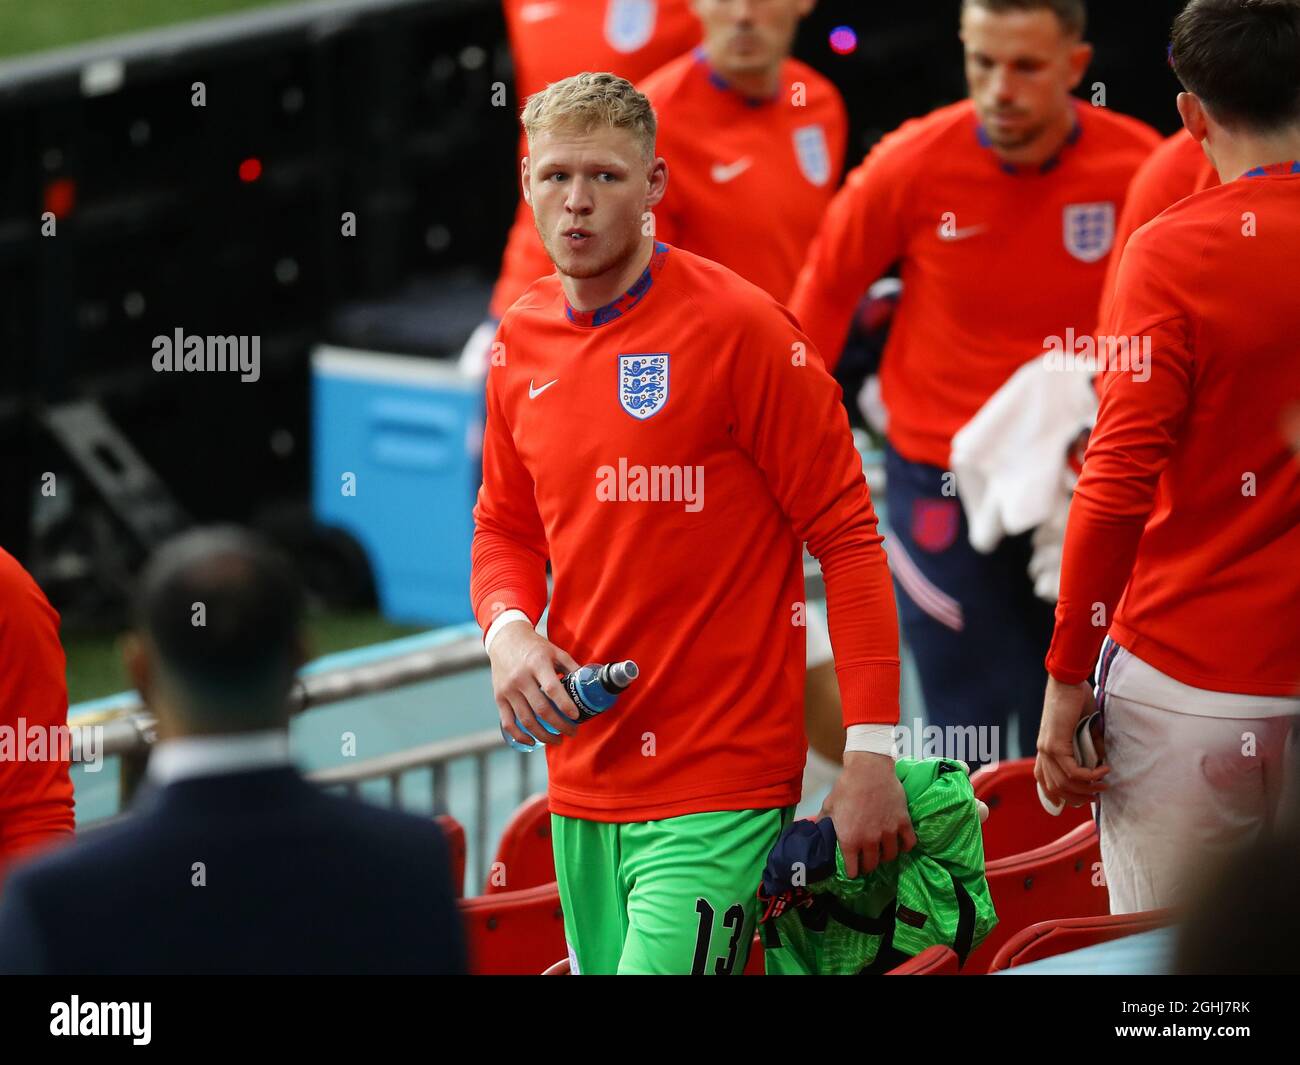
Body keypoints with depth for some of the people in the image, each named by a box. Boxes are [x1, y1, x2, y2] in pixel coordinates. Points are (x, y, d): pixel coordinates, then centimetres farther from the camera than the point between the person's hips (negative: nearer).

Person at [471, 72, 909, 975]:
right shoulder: (520, 342, 8)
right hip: (582, 785, 6)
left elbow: (847, 534, -10)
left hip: (719, 796, -6)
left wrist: (872, 751, -15)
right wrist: (509, 630, -2)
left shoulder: (737, 325, -10)